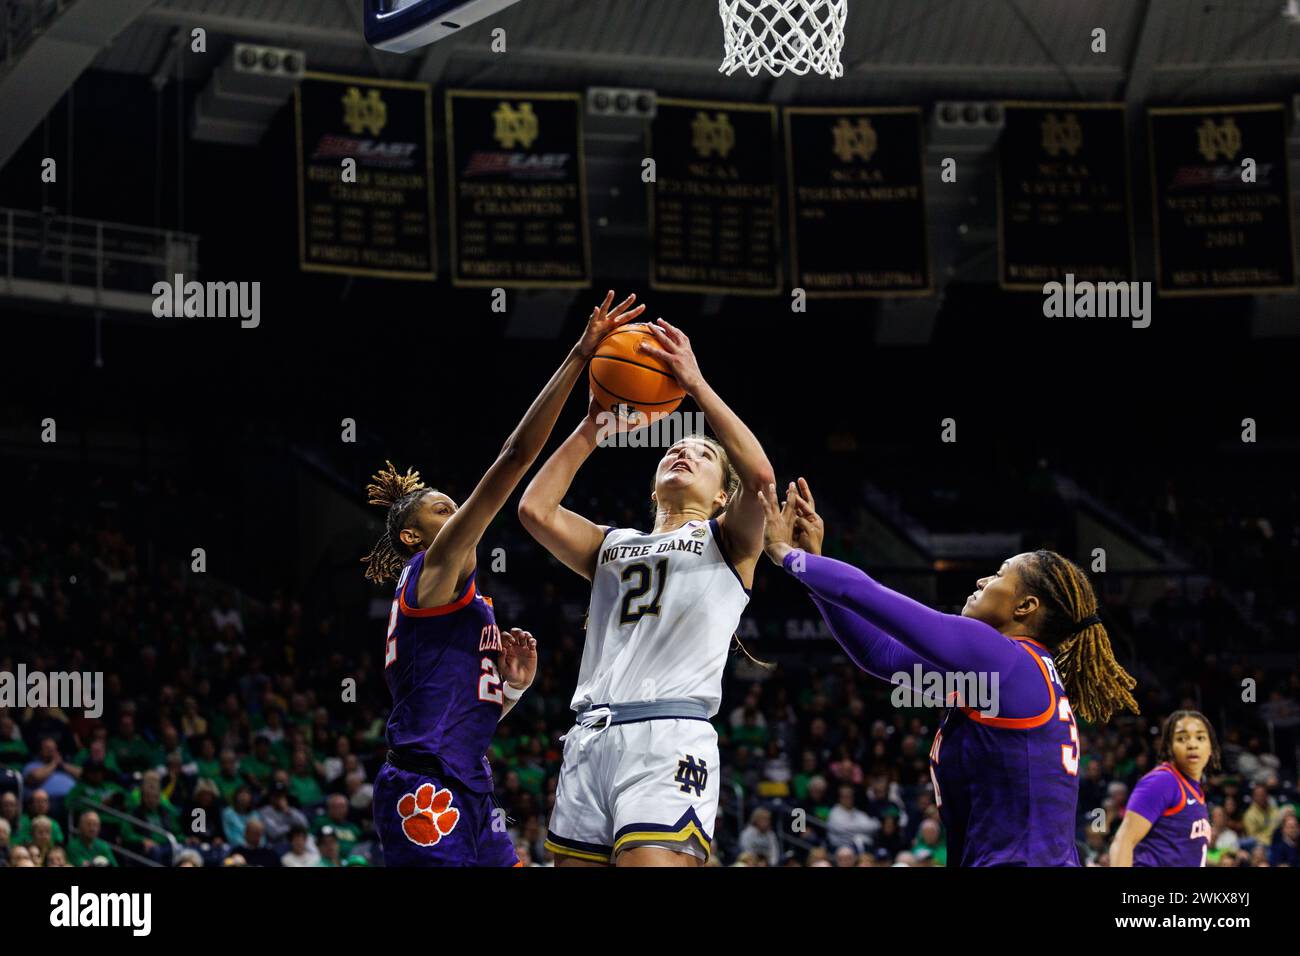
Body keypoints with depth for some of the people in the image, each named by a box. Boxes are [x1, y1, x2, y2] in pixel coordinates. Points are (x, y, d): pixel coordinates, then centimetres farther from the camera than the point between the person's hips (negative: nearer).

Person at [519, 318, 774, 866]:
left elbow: (759, 474, -5)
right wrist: (592, 429, 13)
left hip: (670, 738, -5)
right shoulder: (612, 545, 28)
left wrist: (696, 385, -2)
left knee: (654, 862, -21)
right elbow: (535, 509, 14)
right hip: (589, 738, 5)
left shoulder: (726, 541, 15)